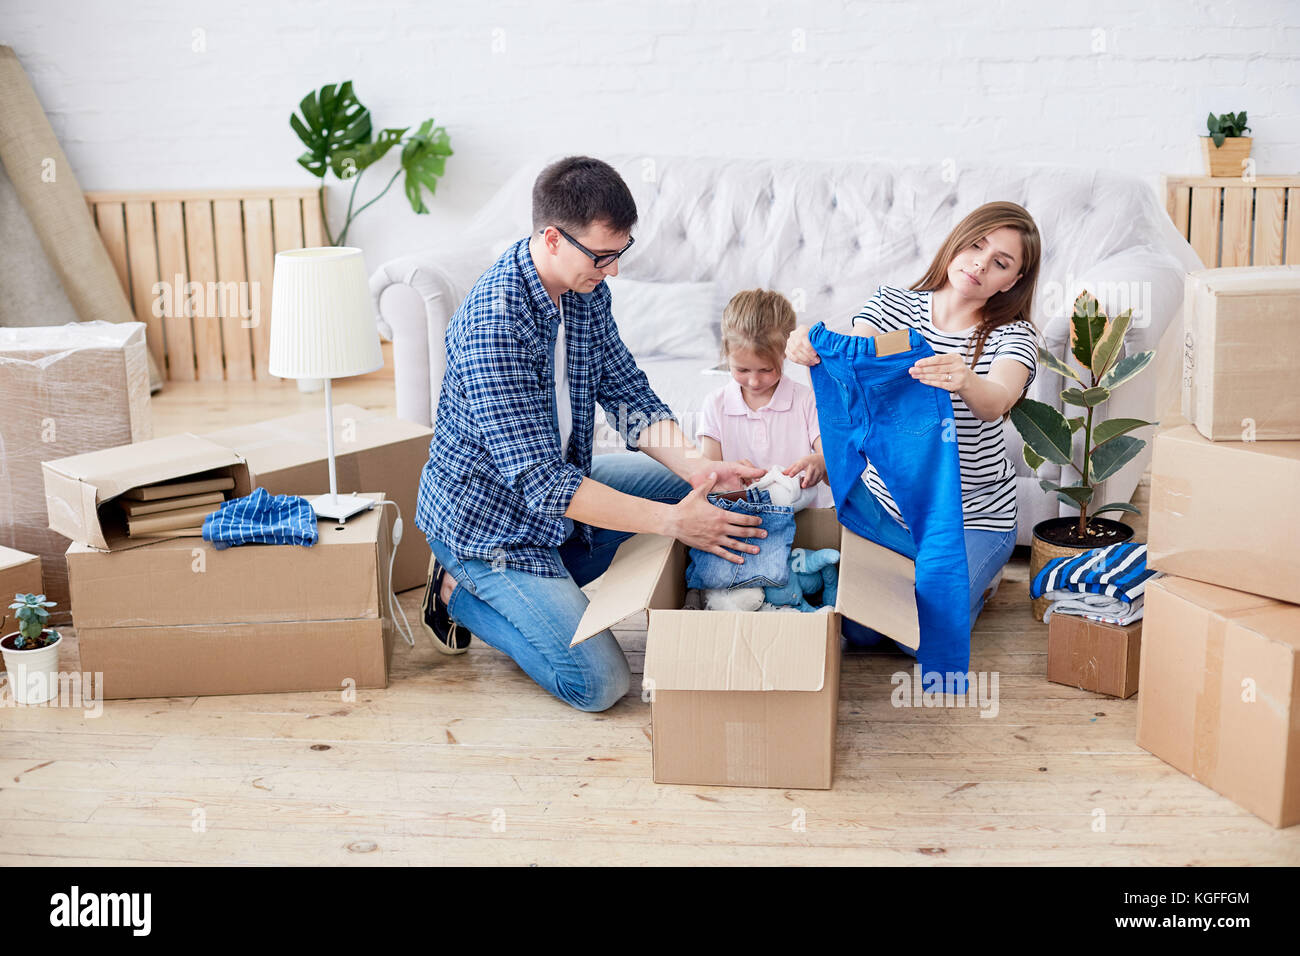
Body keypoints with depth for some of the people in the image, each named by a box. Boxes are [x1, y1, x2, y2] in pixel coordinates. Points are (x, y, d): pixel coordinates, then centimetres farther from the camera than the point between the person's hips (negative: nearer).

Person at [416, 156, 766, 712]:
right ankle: (463, 594, 6)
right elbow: (542, 483, -33)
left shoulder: (586, 290, -5)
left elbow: (627, 395, 1)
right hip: (490, 519, -8)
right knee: (598, 684, -16)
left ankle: (547, 583, 14)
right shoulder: (493, 323, -32)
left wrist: (699, 469, -17)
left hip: (558, 485, 9)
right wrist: (671, 522, -34)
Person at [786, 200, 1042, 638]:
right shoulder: (892, 303, -2)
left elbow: (996, 401, -31)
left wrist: (965, 381, -56)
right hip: (887, 498, 2)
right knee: (858, 629, -3)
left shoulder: (1011, 336, -9)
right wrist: (812, 350, -44)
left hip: (972, 514, -2)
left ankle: (974, 578, 19)